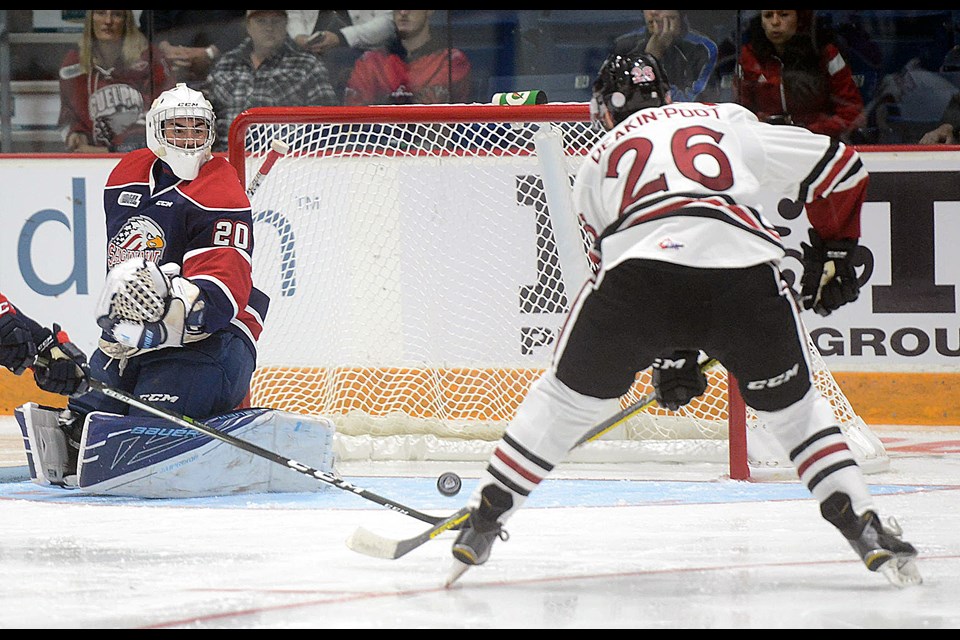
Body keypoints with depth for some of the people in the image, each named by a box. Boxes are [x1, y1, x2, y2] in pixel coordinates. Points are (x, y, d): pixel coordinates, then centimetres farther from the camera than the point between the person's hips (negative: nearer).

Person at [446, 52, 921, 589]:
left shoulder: (599, 158, 32)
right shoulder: (730, 122, 30)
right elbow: (841, 169, 27)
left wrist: (668, 355, 35)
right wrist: (834, 252, 40)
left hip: (640, 268, 0)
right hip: (746, 272, 0)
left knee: (567, 398, 21)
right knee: (792, 405, 22)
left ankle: (481, 523, 20)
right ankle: (867, 530, 10)